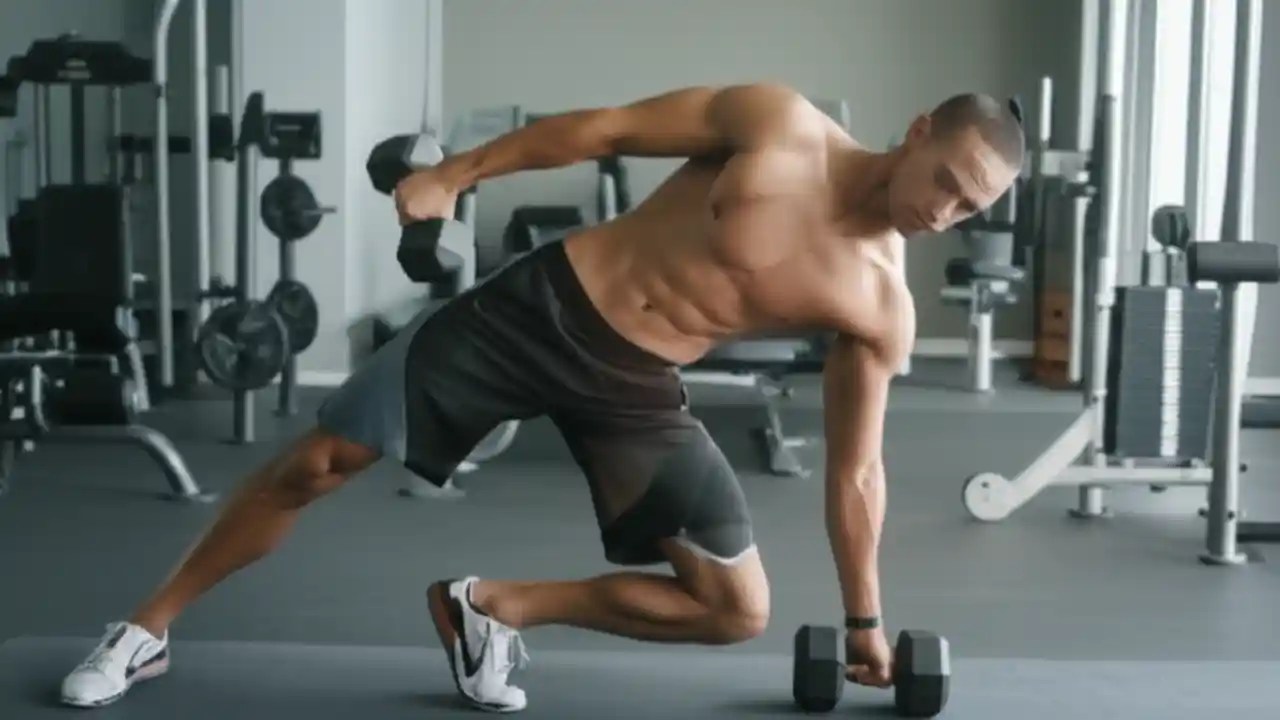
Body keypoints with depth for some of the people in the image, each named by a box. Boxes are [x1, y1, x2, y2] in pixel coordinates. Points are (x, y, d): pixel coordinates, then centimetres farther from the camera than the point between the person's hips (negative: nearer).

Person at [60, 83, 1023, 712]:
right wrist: (459, 173, -6)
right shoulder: (780, 125, -11)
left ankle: (490, 607, 6)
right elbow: (606, 128, -4)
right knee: (317, 464, -4)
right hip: (541, 305, -2)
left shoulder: (880, 306, -6)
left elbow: (855, 470, 3)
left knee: (739, 609, -8)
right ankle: (148, 630, 18)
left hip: (636, 391, 3)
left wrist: (865, 622, 5)